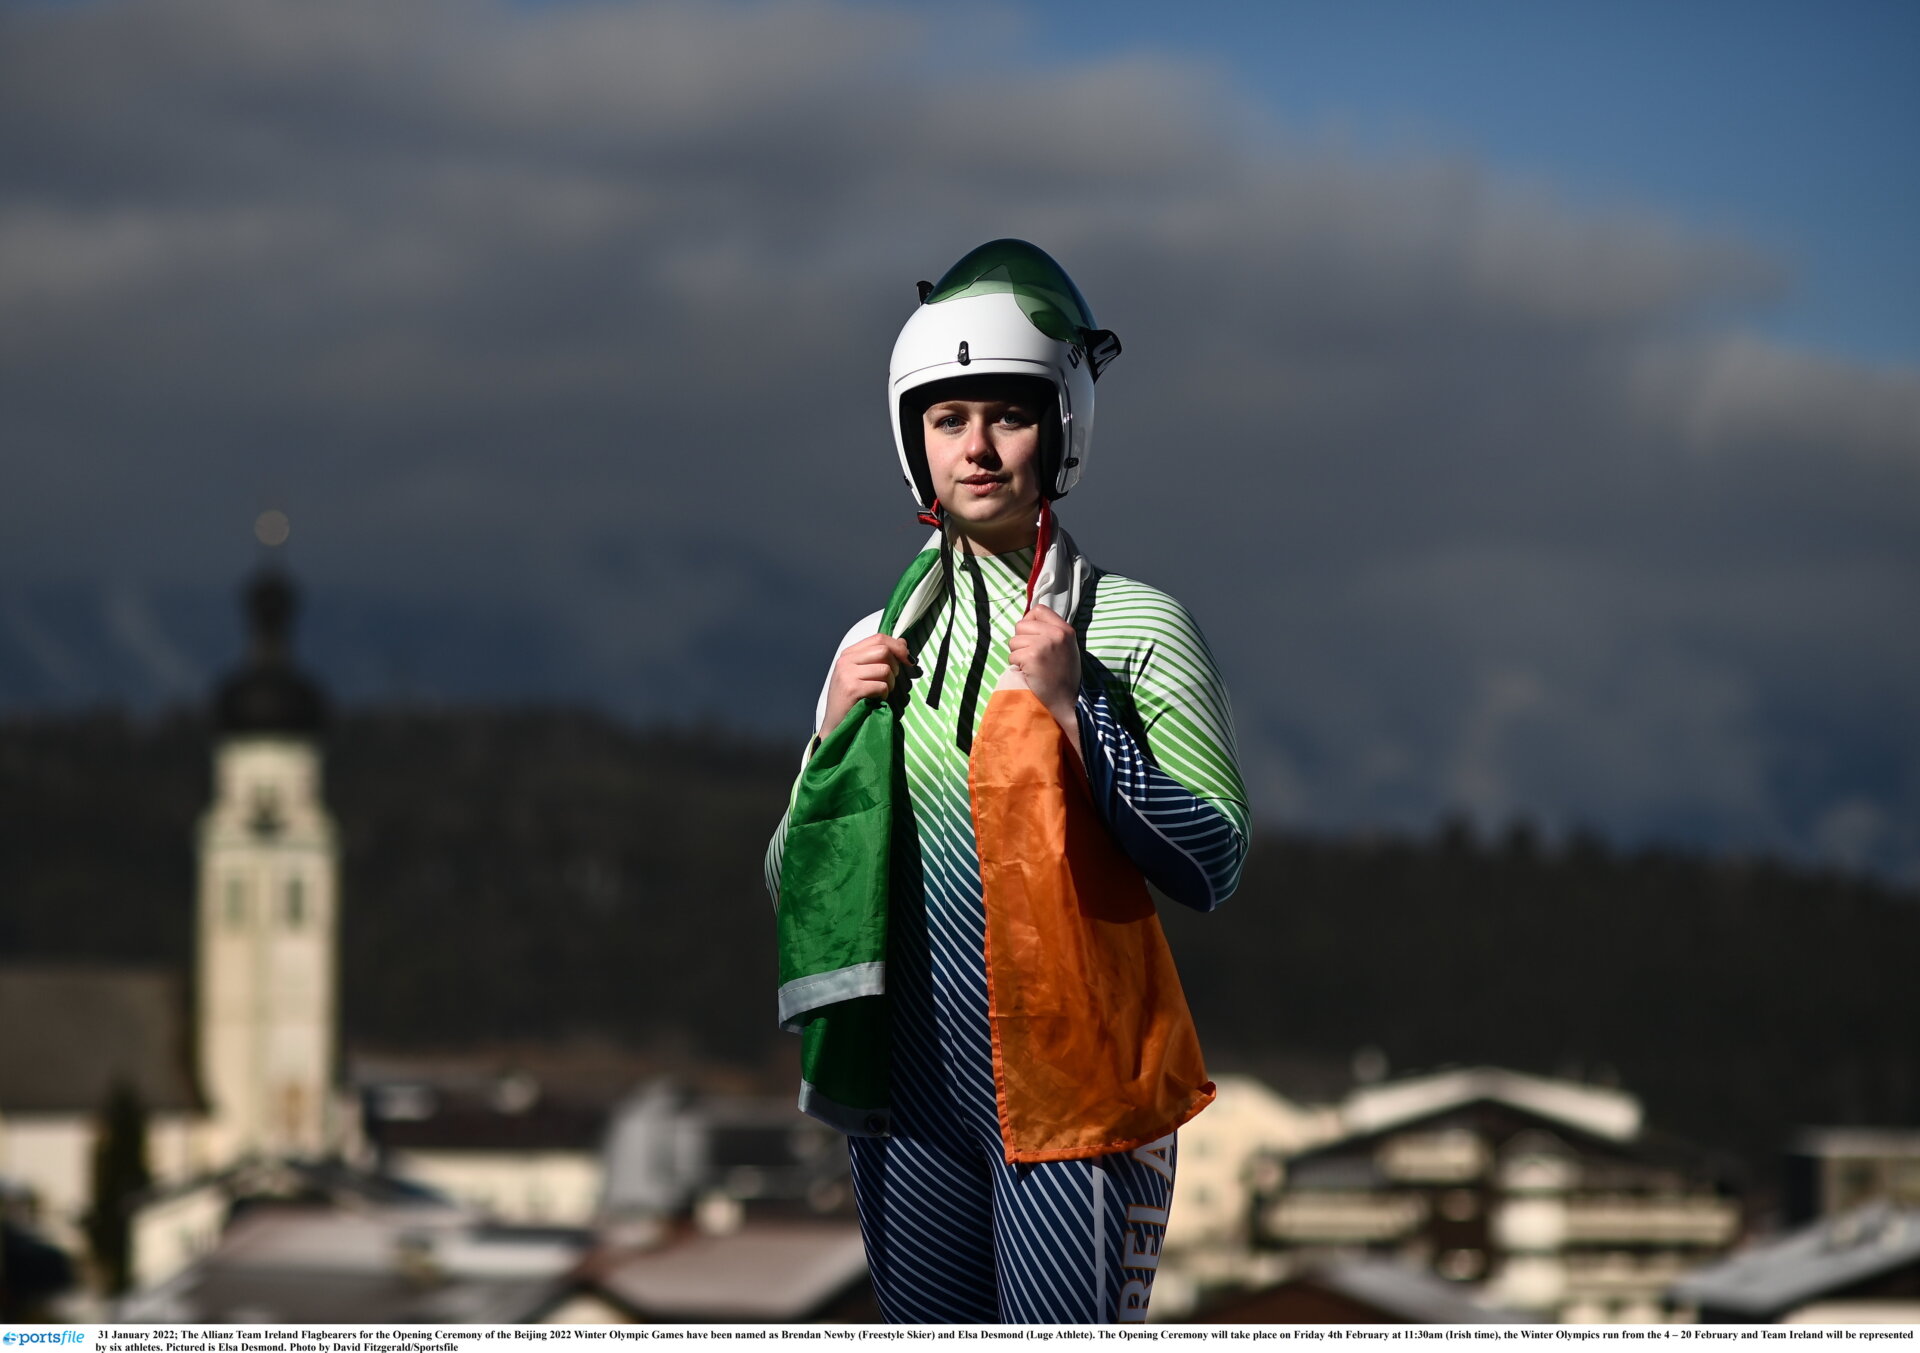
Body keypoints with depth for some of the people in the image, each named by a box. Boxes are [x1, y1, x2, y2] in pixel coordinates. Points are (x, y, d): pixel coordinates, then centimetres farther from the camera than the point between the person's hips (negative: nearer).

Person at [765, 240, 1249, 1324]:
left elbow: (1212, 868, -10)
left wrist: (1072, 712, -16)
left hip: (1075, 1090, -5)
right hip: (912, 1089, 5)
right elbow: (794, 884, 14)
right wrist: (836, 737, -2)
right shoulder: (881, 643, 11)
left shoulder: (1135, 626, -3)